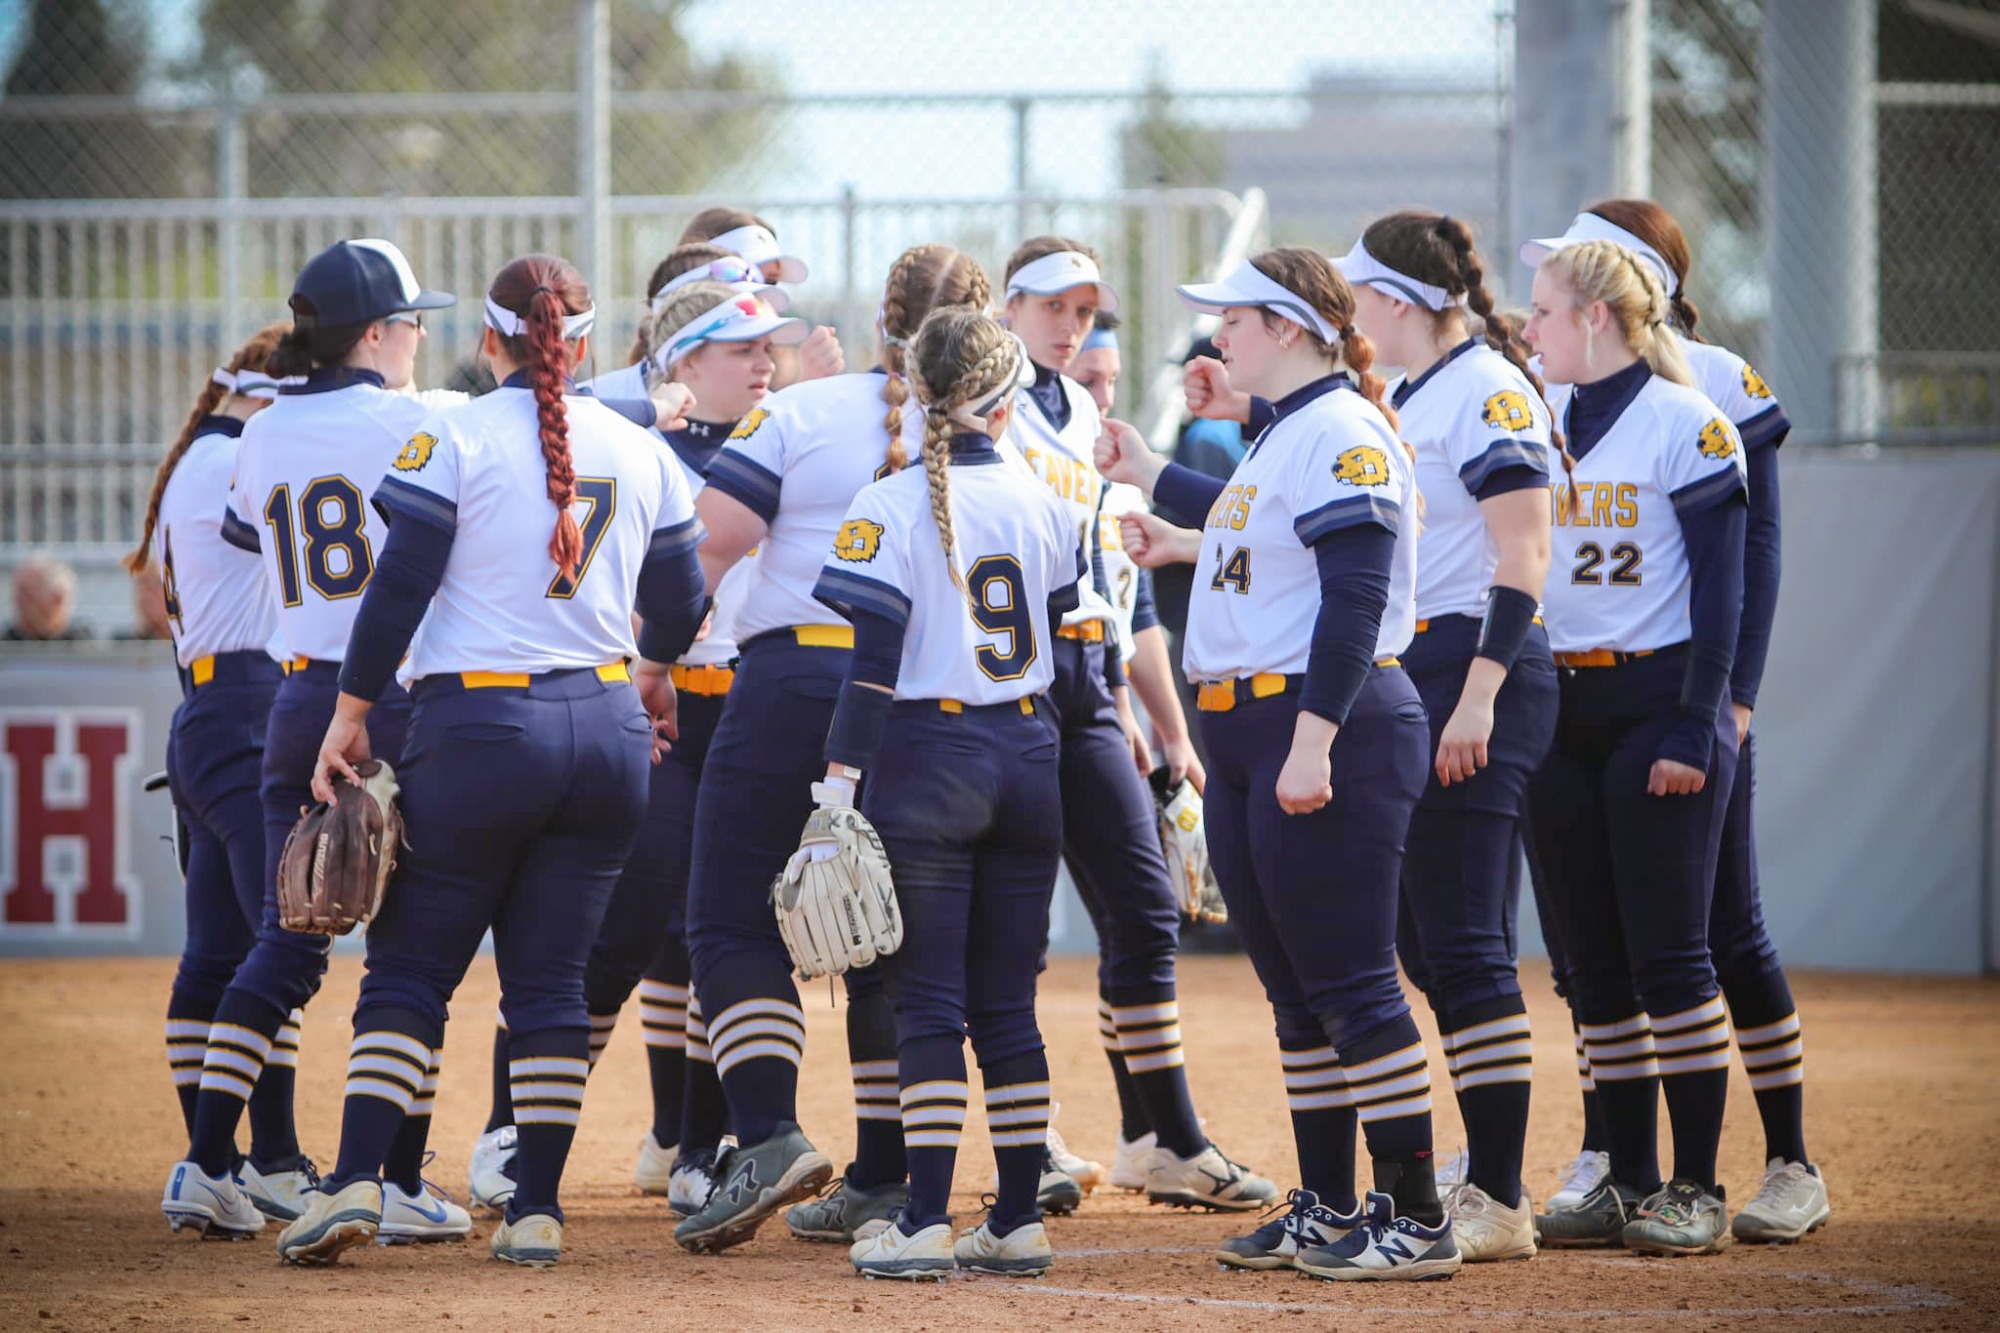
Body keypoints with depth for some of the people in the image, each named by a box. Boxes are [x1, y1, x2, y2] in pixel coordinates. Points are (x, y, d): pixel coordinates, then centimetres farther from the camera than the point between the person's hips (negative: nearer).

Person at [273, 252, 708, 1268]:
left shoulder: (455, 440, -5)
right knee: (551, 975, 7)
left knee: (410, 963, 3)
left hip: (478, 727, -4)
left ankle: (356, 1179, -7)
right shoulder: (639, 451, 8)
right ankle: (535, 1209, 3)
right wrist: (650, 673, 37)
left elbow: (399, 589, -8)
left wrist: (350, 717, -1)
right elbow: (678, 602, 16)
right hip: (606, 729, 4)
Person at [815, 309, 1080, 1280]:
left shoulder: (890, 508, -9)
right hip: (1028, 757, 4)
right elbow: (1071, 646, 12)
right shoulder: (1044, 506, 5)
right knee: (1007, 1005, 9)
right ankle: (1018, 1220, 10)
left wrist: (839, 777, -12)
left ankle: (926, 1222, -8)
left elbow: (872, 660, -13)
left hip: (924, 760, -4)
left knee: (928, 1004, -3)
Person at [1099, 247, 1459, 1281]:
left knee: (1350, 981, -8)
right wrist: (1149, 477, 45)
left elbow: (1355, 602, -21)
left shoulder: (1342, 433, -15)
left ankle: (1416, 1220, -5)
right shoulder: (1283, 435, 15)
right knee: (1295, 987, 13)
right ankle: (1327, 1211, 20)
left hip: (1334, 727, -10)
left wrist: (1313, 744, -26)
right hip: (1246, 734, 10)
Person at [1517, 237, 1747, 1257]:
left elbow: (1719, 589, -10)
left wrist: (1693, 728, -15)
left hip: (1655, 699, -6)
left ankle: (1696, 1189, -3)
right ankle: (1629, 1182, 12)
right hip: (1554, 706, 6)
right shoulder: (1538, 428, 11)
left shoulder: (1686, 424, -7)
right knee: (1592, 961, 6)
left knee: (1668, 954, -7)